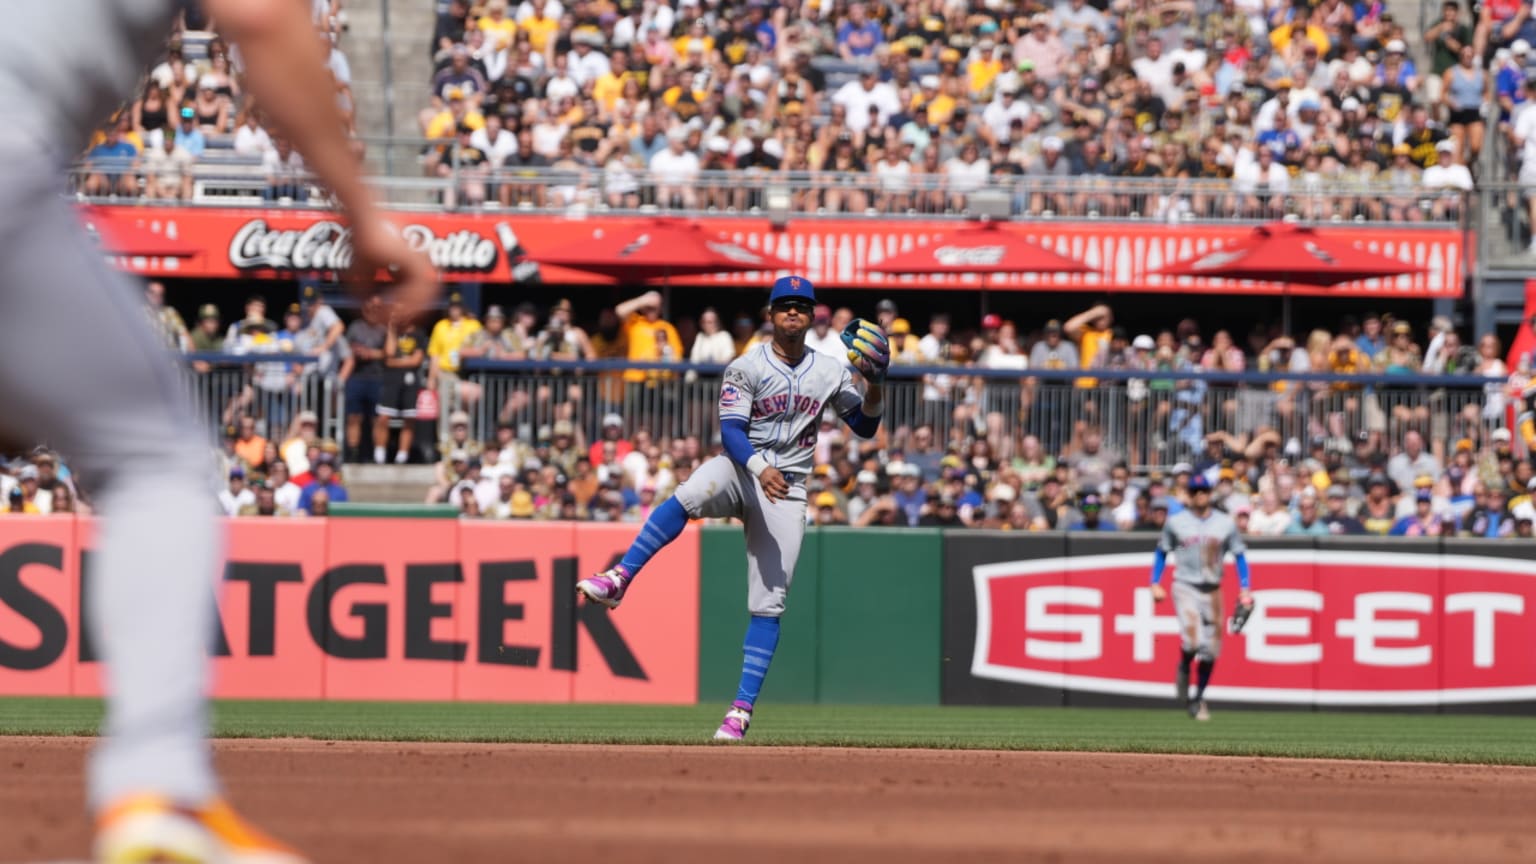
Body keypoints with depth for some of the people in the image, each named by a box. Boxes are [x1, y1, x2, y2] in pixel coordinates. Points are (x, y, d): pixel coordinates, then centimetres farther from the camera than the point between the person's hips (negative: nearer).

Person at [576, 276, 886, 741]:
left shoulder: (830, 372, 7)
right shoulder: (746, 368, -3)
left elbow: (866, 427, 11)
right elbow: (731, 430, -13)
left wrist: (874, 386, -8)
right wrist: (761, 467, -31)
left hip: (787, 490, 2)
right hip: (739, 470, -2)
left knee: (768, 603, -4)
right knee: (688, 496, -38)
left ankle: (742, 709, -2)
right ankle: (618, 580, -42)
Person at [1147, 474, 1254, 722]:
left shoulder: (1226, 524, 5)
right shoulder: (1176, 522, 3)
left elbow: (1240, 556, 10)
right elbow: (1162, 552, 11)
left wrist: (1244, 589, 0)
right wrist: (1155, 584, 3)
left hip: (1212, 591, 2)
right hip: (1185, 588, -2)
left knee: (1210, 650, 2)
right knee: (1192, 640, -23)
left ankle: (1199, 699, 18)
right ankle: (1183, 669, 9)